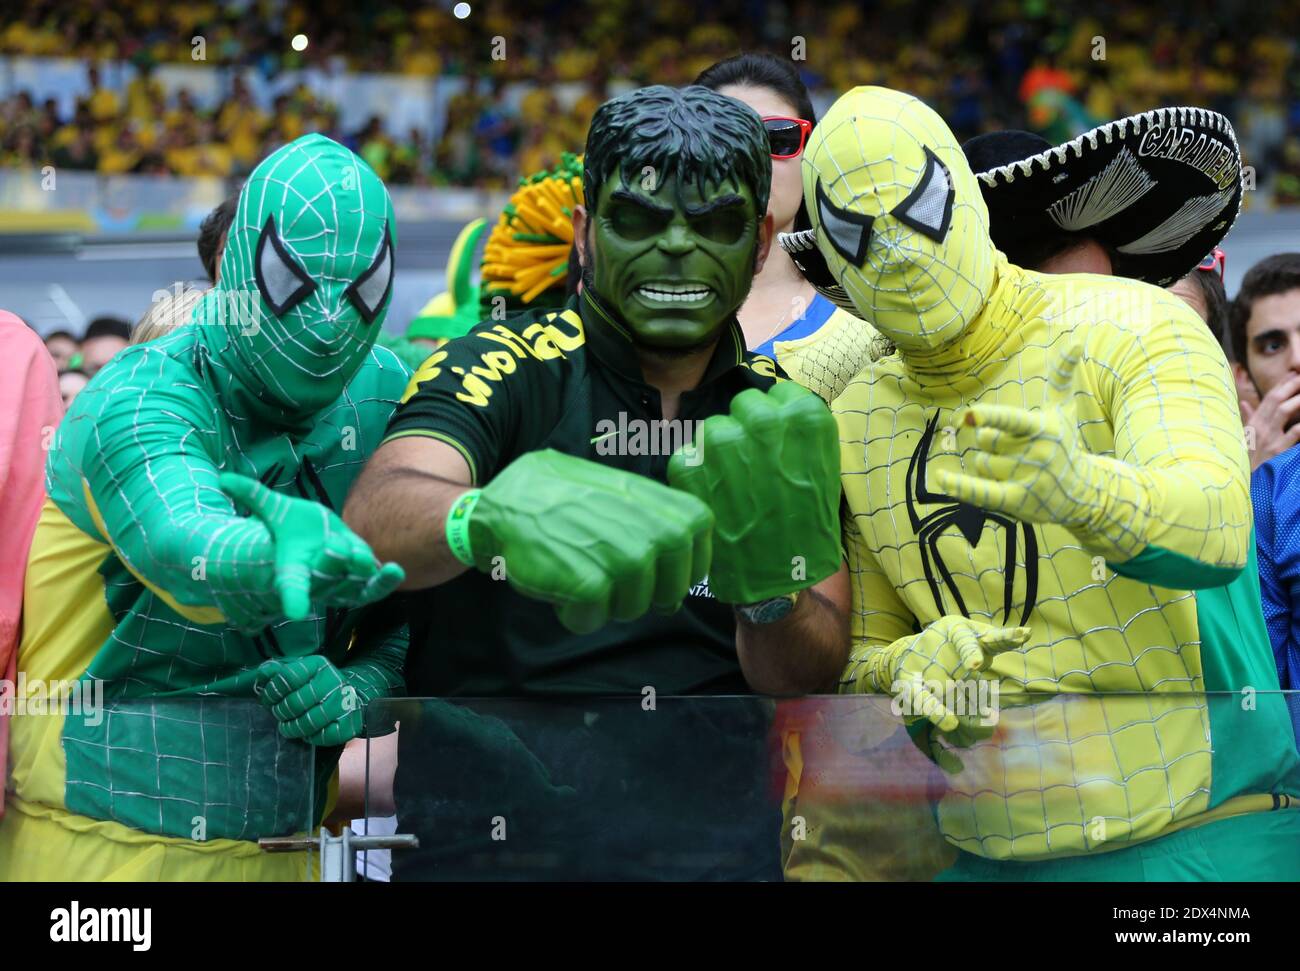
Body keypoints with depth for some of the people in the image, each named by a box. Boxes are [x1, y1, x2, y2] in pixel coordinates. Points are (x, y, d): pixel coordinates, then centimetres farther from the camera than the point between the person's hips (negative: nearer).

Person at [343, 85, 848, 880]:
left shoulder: (786, 422, 12)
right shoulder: (501, 367, 0)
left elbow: (808, 679, 4)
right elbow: (373, 523, -19)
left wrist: (771, 592, -18)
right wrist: (490, 515, -41)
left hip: (719, 837, 4)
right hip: (487, 837, -4)